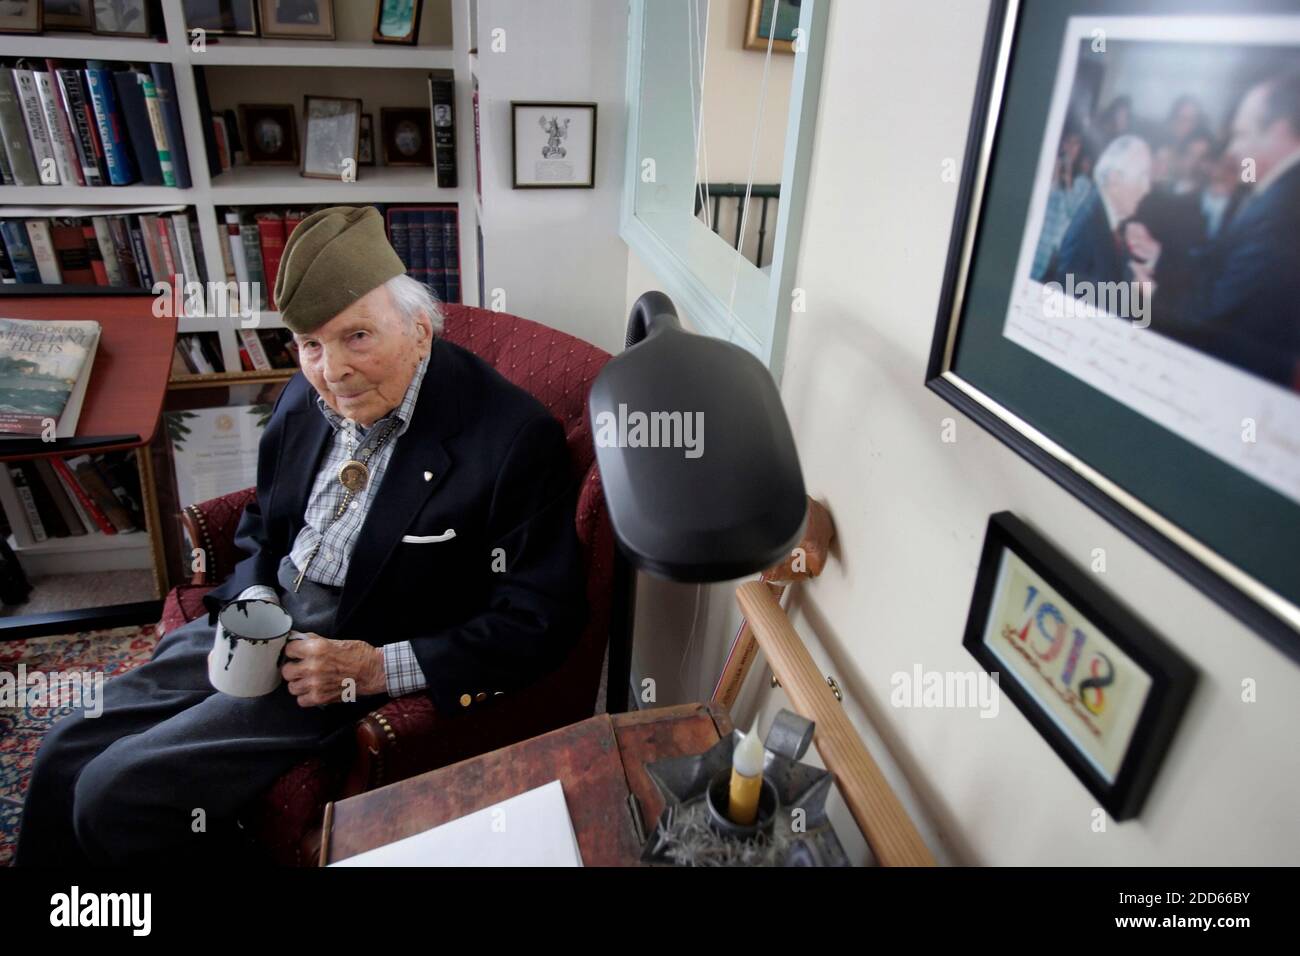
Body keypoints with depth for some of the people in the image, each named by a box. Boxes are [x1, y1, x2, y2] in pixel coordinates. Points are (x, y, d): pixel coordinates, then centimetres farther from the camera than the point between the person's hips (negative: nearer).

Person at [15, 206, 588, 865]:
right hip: (263, 624, 7)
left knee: (116, 798, -12)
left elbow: (542, 618, -19)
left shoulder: (515, 438, -21)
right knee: (65, 754, 4)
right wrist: (251, 604, -4)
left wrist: (381, 668, -24)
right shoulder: (307, 397, 2)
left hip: (365, 665, -7)